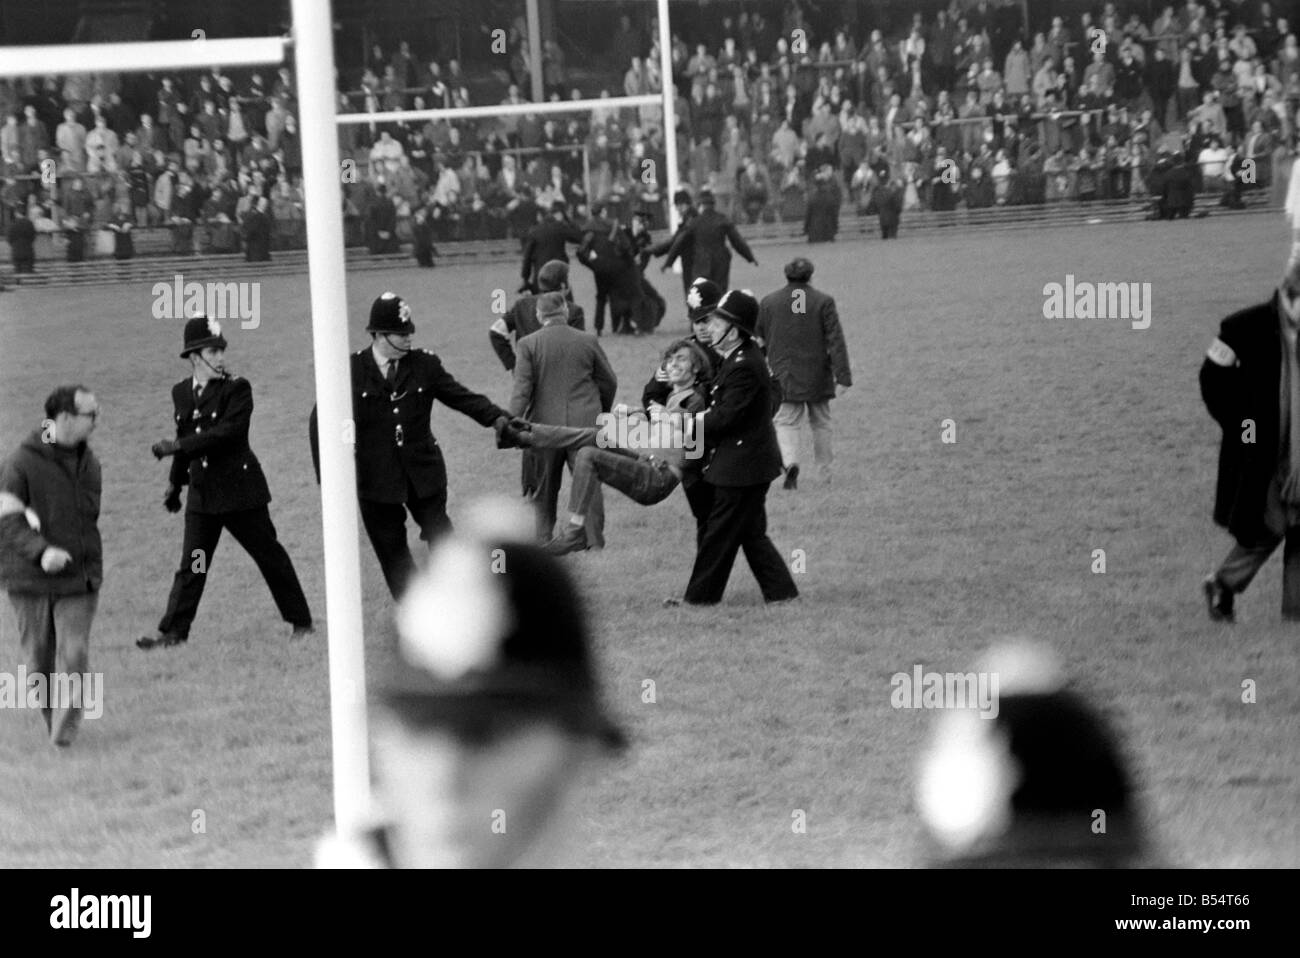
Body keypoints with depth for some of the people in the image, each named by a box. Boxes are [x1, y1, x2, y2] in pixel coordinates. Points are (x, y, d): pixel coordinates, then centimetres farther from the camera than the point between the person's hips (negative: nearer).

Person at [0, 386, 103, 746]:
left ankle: (66, 730, -6)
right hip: (32, 579, -3)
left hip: (80, 579, 3)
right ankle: (52, 722, 28)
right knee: (39, 662, 8)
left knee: (75, 656, -11)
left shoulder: (90, 463, 5)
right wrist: (42, 551, -32)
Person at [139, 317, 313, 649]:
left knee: (270, 556, 4)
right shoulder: (181, 392, 7)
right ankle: (174, 632, 5)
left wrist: (177, 446, -26)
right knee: (191, 565, 3)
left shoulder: (237, 389, -11)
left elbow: (227, 432, -23)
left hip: (240, 489, -4)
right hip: (202, 493, 4)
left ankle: (301, 622, 14)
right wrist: (175, 481, 20)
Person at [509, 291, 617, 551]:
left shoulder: (528, 345, -4)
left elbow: (522, 388, -10)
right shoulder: (588, 341, 1)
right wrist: (602, 411, 25)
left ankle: (543, 539, 14)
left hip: (545, 422, 0)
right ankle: (593, 538, 1)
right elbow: (608, 381, 10)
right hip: (585, 422, 0)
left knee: (545, 487, 11)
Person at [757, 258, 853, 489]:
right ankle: (825, 472, 22)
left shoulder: (768, 303, 0)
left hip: (784, 375, 0)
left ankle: (790, 461, -26)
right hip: (817, 375, 0)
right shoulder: (823, 302, -5)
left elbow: (760, 339, 9)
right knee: (820, 423, 15)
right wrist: (843, 376, -7)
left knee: (786, 422, -1)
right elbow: (836, 341, -8)